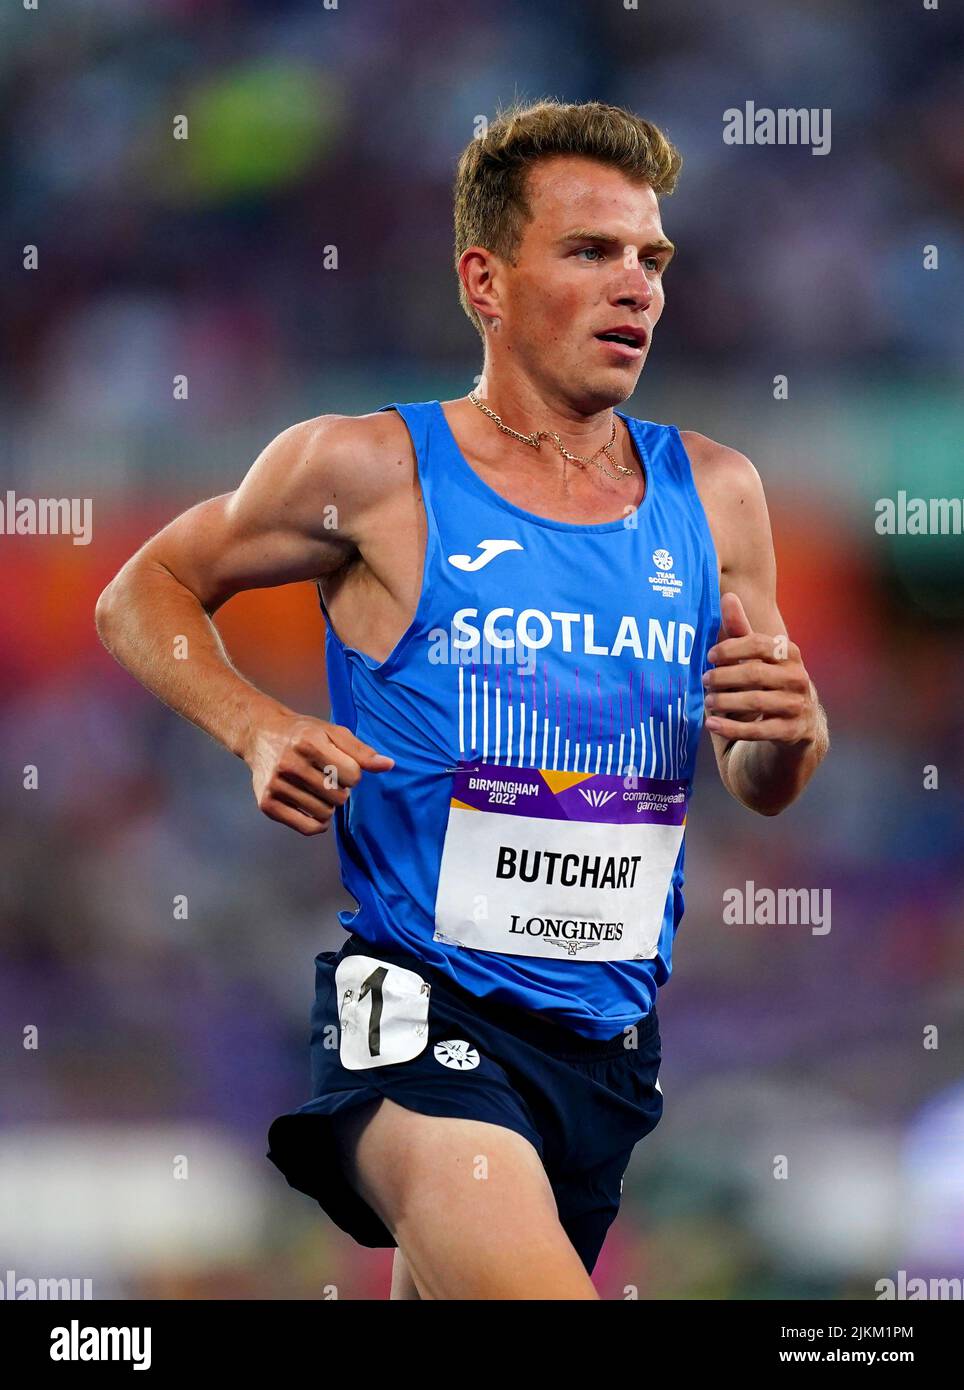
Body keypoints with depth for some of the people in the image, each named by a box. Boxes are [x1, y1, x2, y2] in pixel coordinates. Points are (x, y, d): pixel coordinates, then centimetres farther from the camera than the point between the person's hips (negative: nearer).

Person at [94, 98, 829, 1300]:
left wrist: (790, 731, -7)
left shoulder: (712, 496, 10)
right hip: (424, 1011, -5)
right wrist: (259, 730, -9)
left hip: (613, 1034, 6)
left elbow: (762, 789, 17)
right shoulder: (370, 470, -3)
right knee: (531, 1287, -32)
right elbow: (142, 598, 9)